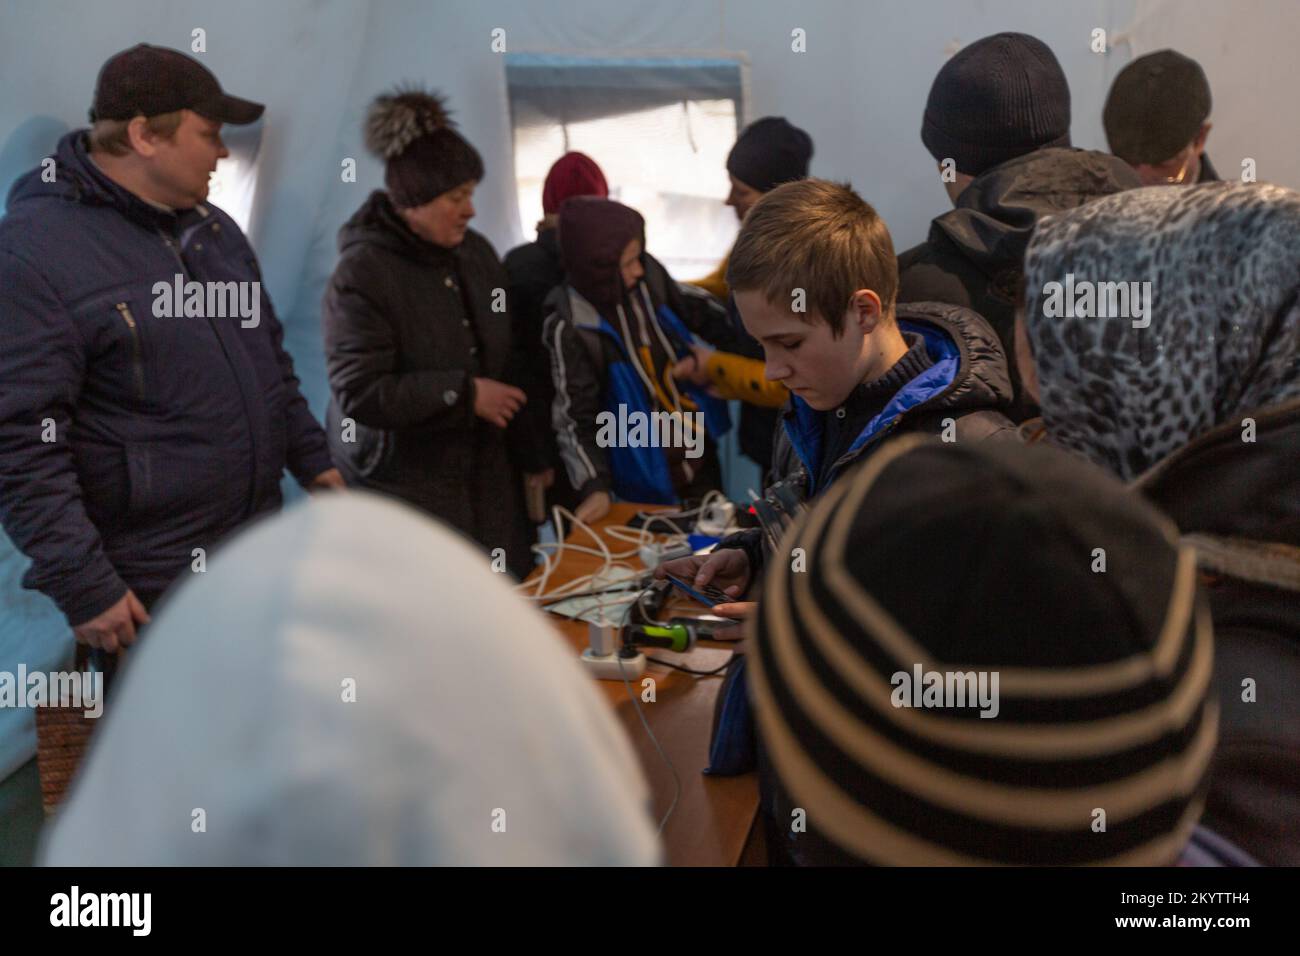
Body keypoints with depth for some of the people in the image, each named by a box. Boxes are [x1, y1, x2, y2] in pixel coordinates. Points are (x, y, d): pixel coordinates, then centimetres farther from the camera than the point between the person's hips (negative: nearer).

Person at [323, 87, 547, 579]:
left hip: (485, 477, 6)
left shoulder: (476, 252, 7)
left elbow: (507, 361, 15)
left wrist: (530, 458, 16)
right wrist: (464, 394, -17)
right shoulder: (360, 273, -13)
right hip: (398, 487, -6)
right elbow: (359, 393, -19)